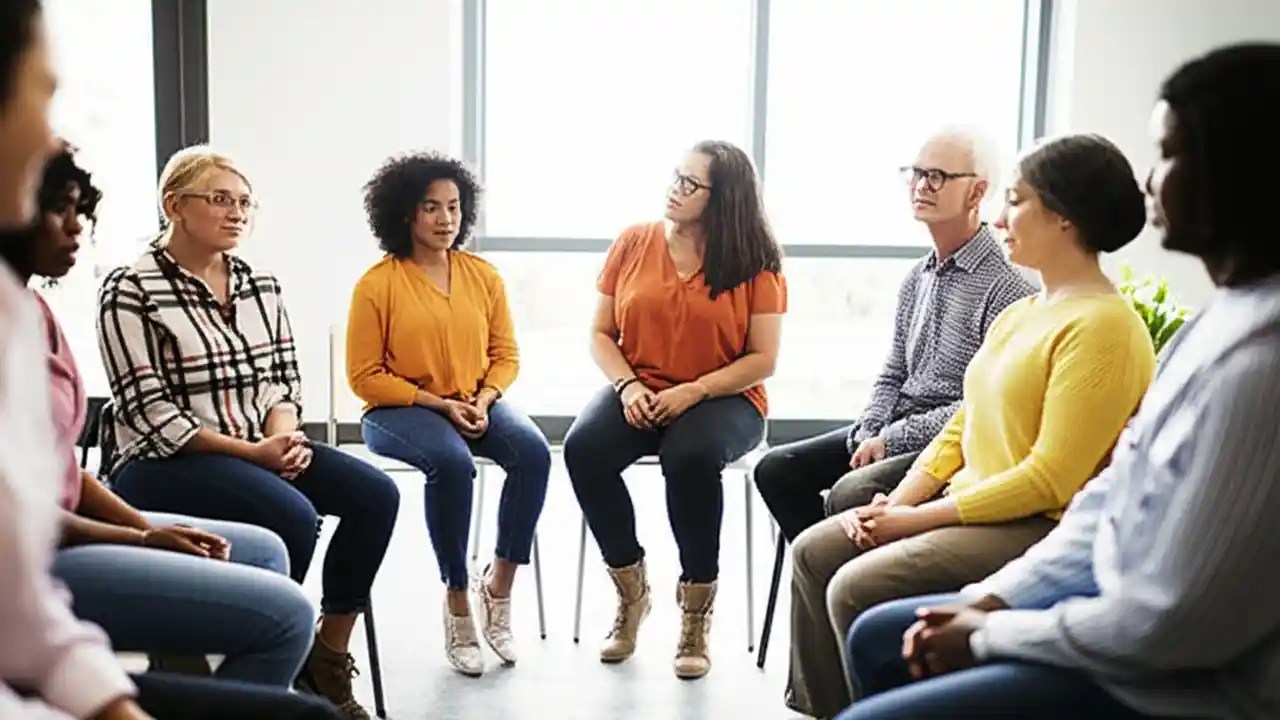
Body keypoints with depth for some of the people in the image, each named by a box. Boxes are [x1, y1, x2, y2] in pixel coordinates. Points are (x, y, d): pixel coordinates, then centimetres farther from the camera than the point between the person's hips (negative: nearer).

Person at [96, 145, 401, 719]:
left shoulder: (260, 286, 11)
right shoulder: (129, 291, -9)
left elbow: (283, 380, 11)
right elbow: (148, 410, -15)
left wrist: (281, 436, -12)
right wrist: (248, 451, -20)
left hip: (261, 448, 7)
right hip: (165, 462, -6)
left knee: (375, 494, -15)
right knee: (293, 515, -31)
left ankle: (327, 656, -2)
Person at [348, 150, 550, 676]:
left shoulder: (483, 276, 6)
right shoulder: (377, 284, -6)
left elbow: (506, 355, 9)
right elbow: (365, 376, -7)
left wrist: (483, 399, -11)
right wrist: (438, 403, -15)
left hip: (474, 403, 4)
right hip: (400, 410, -4)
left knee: (533, 451, -25)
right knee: (452, 462, -35)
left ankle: (498, 586, -11)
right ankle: (458, 601, -17)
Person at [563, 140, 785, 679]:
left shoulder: (754, 263, -3)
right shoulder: (634, 243, 5)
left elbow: (762, 360, -5)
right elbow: (600, 334, 7)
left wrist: (692, 391, -18)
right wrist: (627, 385, -11)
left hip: (723, 399, -3)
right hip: (639, 395, 3)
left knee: (691, 456, -36)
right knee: (583, 448, -27)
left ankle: (696, 613, -15)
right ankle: (631, 592, -5)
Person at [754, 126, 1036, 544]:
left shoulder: (1006, 286, -13)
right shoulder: (917, 278, 13)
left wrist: (890, 440, -15)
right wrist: (869, 434, -2)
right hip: (893, 432, 8)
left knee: (850, 493, -29)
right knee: (777, 469, -1)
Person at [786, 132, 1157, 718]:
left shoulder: (1102, 325, -17)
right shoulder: (1019, 314, 14)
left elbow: (1050, 479, -21)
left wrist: (920, 518, -17)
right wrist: (895, 504, 0)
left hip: (1041, 531, -9)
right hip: (968, 509, 10)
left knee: (857, 588, -22)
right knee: (814, 552, 2)